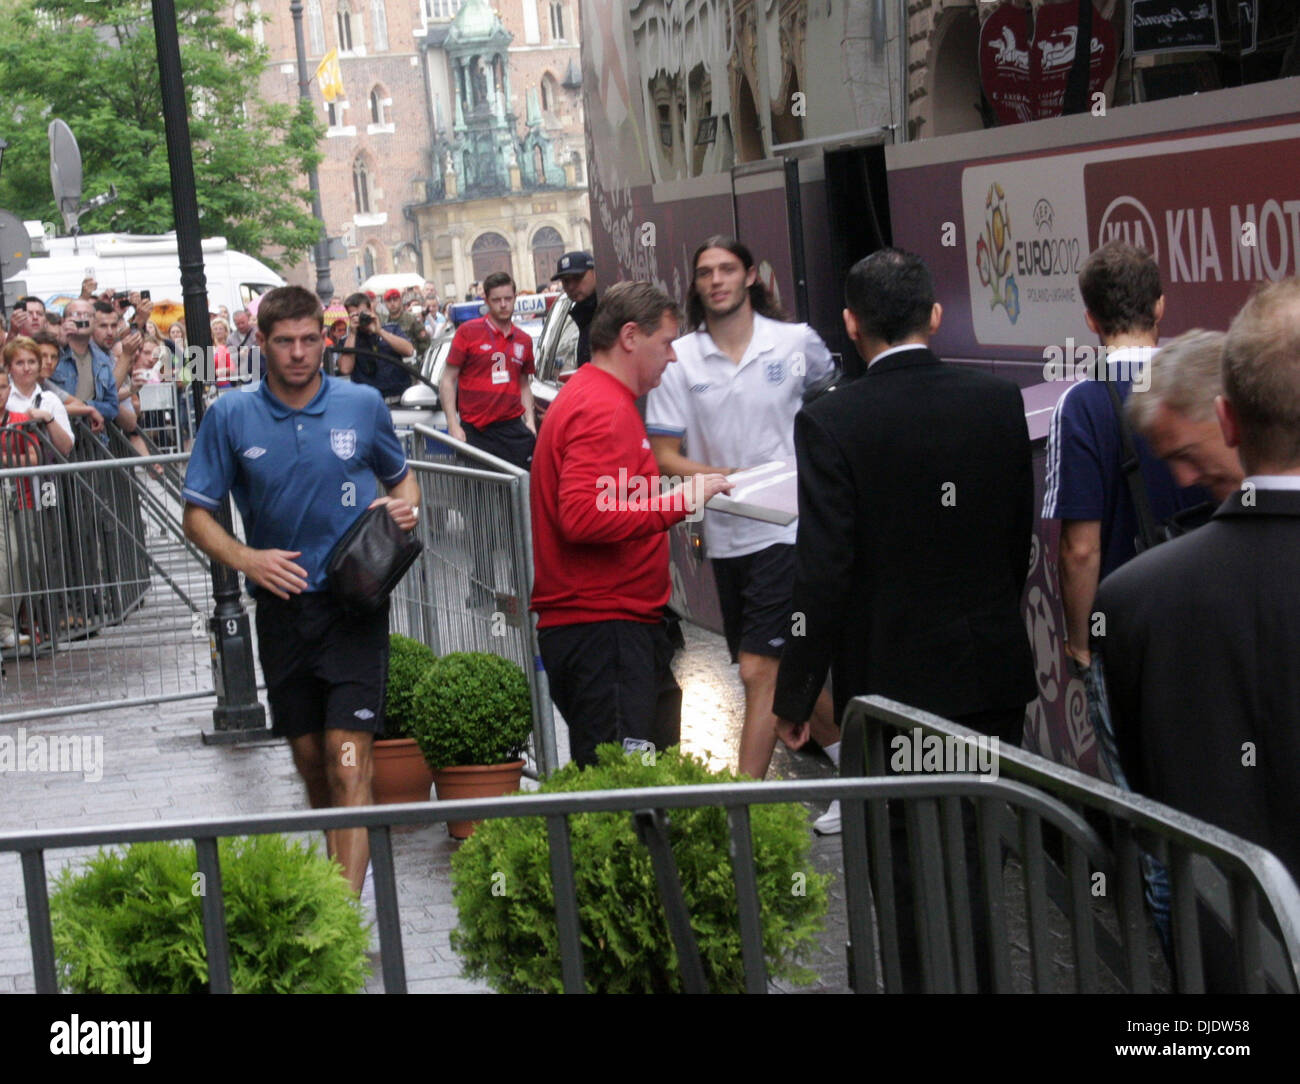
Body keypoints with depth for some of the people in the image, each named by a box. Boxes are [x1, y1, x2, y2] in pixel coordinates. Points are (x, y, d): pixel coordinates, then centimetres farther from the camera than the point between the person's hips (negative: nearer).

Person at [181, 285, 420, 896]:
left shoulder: (362, 405, 1)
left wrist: (406, 508, -5)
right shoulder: (230, 417, 0)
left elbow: (401, 476, 18)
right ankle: (340, 862, 35)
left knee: (348, 755, -13)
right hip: (281, 606, 2)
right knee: (309, 756, 13)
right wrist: (245, 559, -15)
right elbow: (197, 515, 3)